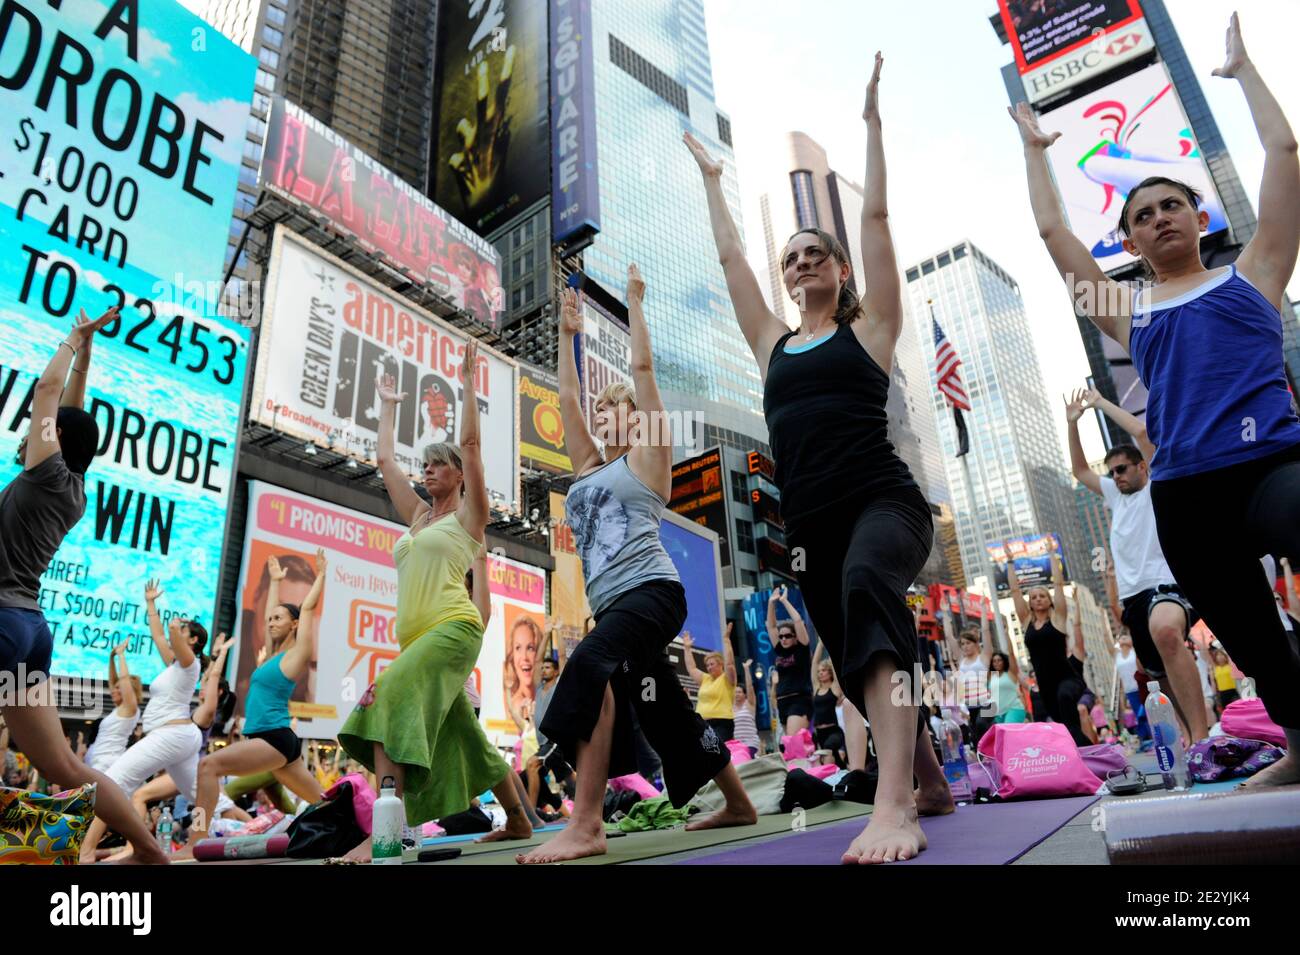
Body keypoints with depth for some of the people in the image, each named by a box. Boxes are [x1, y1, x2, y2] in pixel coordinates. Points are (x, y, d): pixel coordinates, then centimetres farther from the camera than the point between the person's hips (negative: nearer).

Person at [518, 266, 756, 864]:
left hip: (651, 590, -8)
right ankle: (738, 804, 31)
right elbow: (566, 396, 24)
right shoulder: (588, 468, 21)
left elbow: (642, 367, 4)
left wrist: (634, 301, 13)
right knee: (668, 716, 13)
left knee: (591, 664, -32)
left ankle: (586, 824, -34)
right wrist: (567, 333, 31)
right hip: (612, 604, 8)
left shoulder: (646, 460, 6)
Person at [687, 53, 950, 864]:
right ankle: (932, 784, 33)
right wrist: (712, 179, 36)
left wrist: (872, 120, 17)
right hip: (809, 526, 5)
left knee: (867, 584, -37)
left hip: (885, 500, -5)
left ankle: (895, 804, -45)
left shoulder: (870, 327, 10)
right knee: (858, 664, 9)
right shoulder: (773, 345, 18)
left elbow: (877, 217, 9)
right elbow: (729, 254, 25)